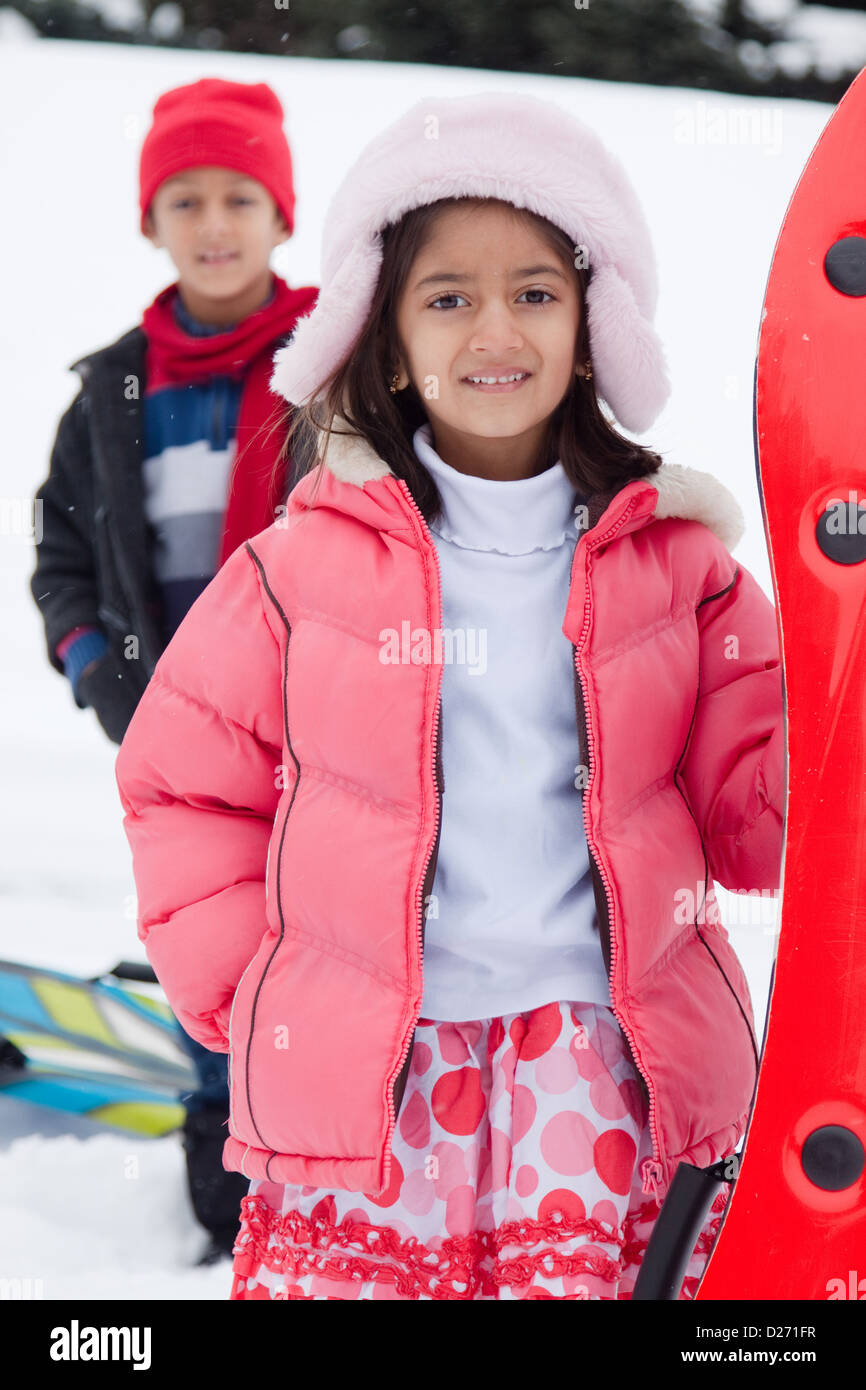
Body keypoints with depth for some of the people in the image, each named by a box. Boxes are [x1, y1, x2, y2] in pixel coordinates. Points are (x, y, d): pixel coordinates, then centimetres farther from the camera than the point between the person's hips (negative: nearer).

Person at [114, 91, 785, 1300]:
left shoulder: (673, 559, 7)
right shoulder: (310, 558, 2)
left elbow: (754, 806, 6)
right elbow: (183, 785, 9)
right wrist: (247, 991, 2)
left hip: (608, 1071, 1)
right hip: (355, 1083, -1)